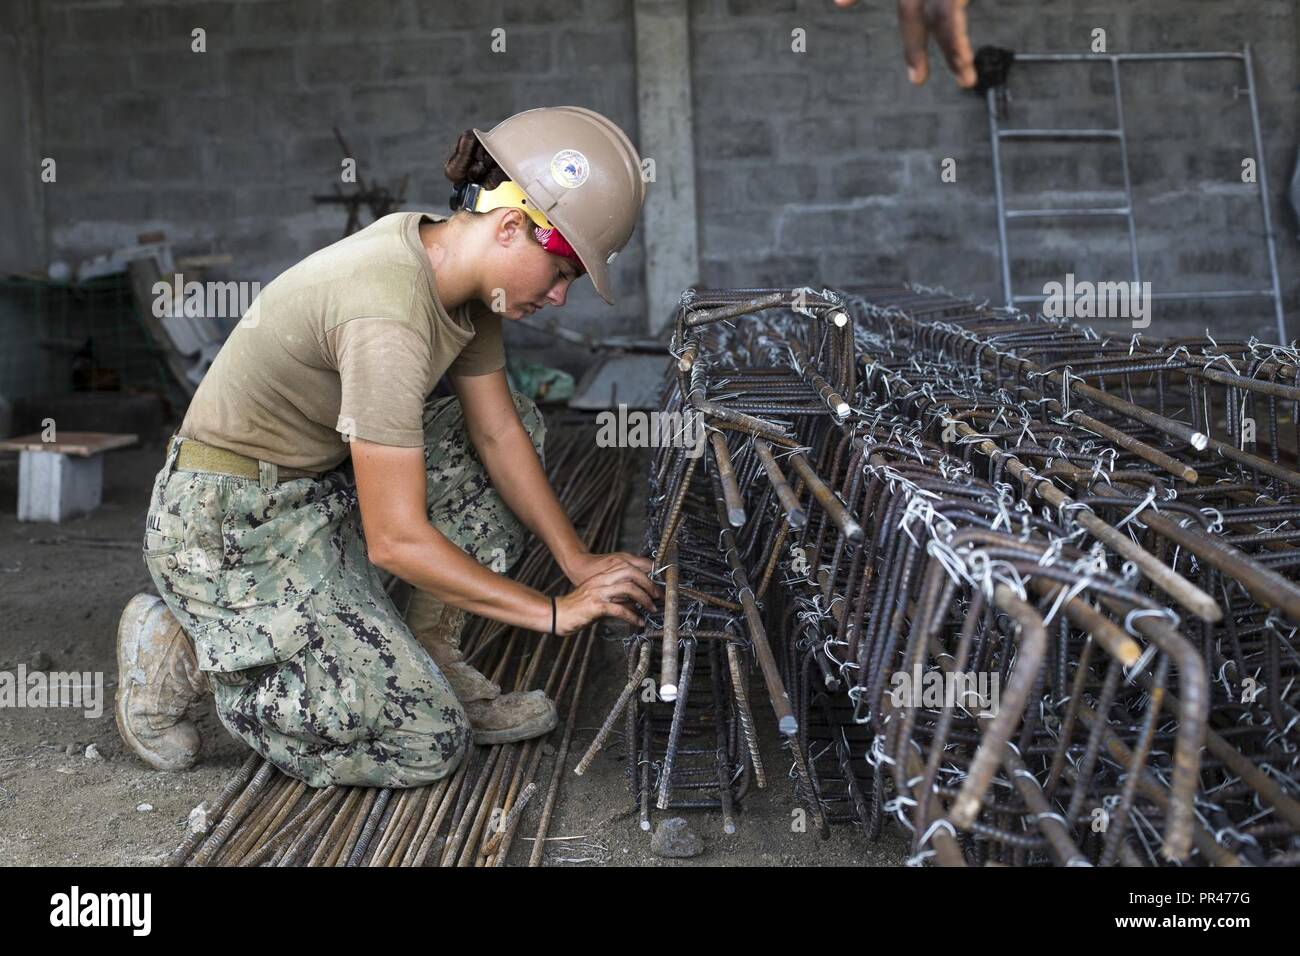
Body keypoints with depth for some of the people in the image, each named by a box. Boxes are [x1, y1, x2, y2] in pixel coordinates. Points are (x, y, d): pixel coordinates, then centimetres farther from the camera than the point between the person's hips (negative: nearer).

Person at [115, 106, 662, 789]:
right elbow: (396, 541, -29)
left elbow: (497, 432, 3)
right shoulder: (390, 316, -31)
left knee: (518, 422, 6)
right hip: (231, 529, -9)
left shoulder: (453, 260, -3)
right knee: (427, 743, -10)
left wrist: (579, 561, -2)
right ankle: (184, 657, 3)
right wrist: (556, 613, -21)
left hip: (316, 488, 9)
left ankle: (428, 654, 8)